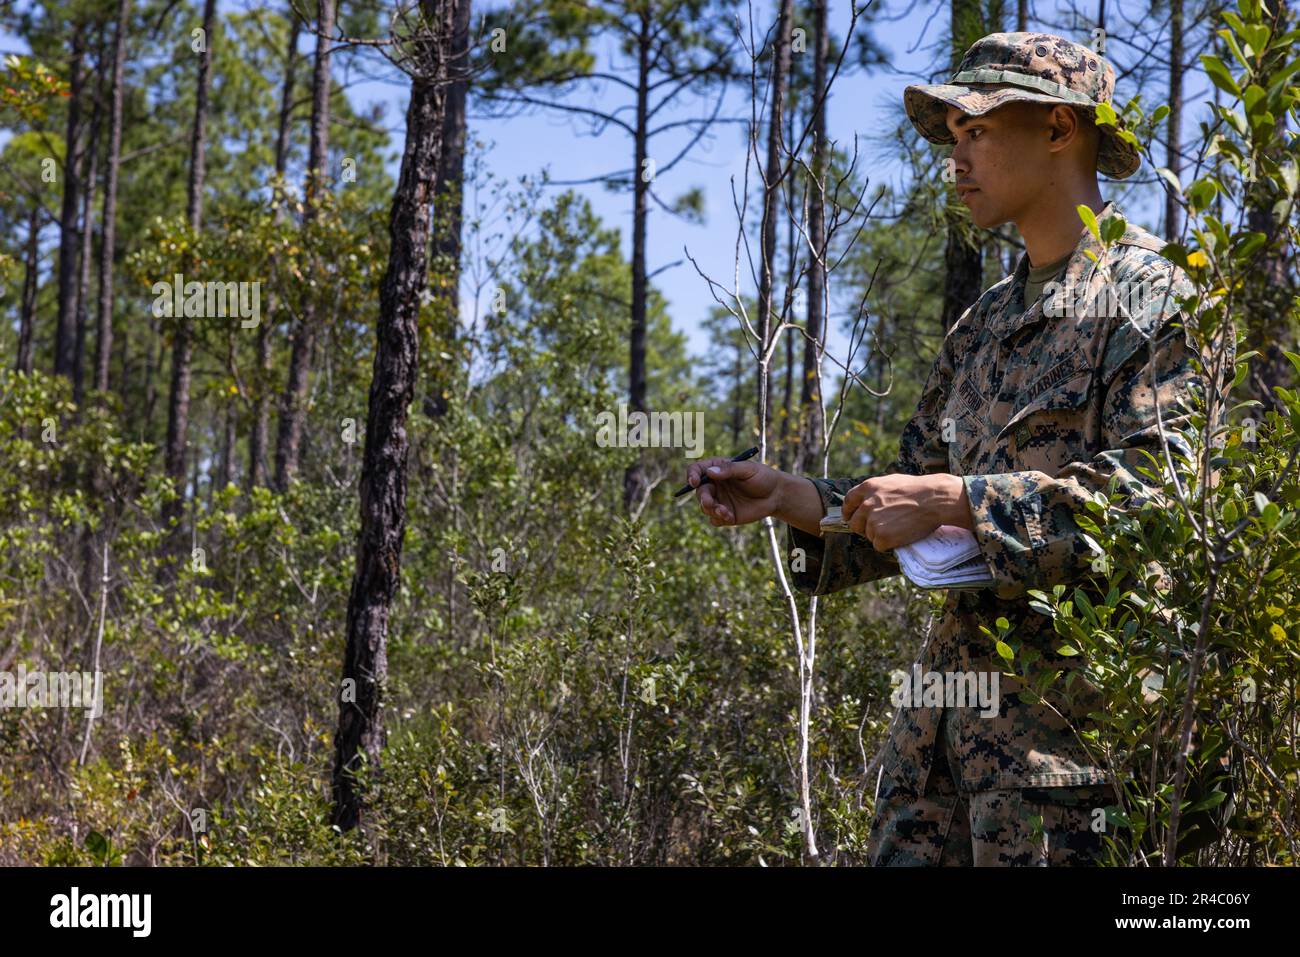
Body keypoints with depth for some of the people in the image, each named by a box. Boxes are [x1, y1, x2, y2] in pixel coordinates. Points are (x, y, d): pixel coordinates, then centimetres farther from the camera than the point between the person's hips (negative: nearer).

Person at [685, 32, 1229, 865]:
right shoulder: (984, 325, 20)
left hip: (1069, 698, -8)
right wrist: (786, 498, 6)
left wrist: (953, 502, -18)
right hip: (948, 686, 8)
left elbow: (1151, 493, -18)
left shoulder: (1148, 297, -5)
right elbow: (912, 514, 21)